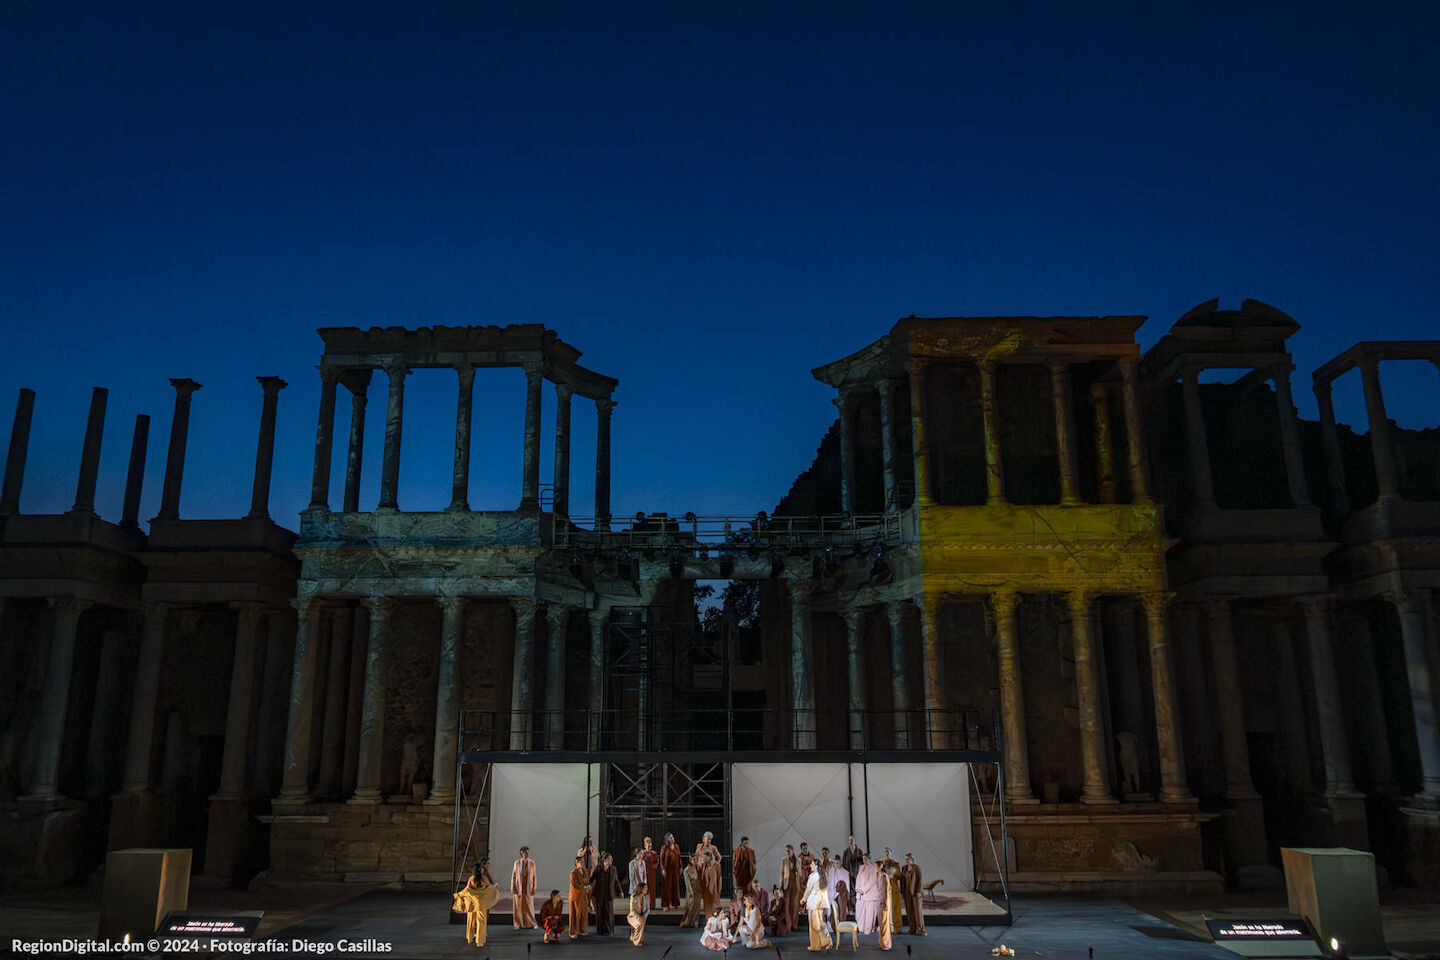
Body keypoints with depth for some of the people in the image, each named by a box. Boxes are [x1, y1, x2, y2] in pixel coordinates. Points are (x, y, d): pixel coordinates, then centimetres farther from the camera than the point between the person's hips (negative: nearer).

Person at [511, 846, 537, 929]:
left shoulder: (532, 863, -2)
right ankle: (518, 924, 15)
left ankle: (530, 924, 14)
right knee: (518, 906, 3)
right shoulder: (517, 863, -3)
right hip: (518, 887, 0)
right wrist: (513, 888, -5)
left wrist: (534, 887, -4)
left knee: (529, 906, 2)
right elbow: (513, 875, 0)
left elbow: (534, 876, 1)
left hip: (528, 887, 0)